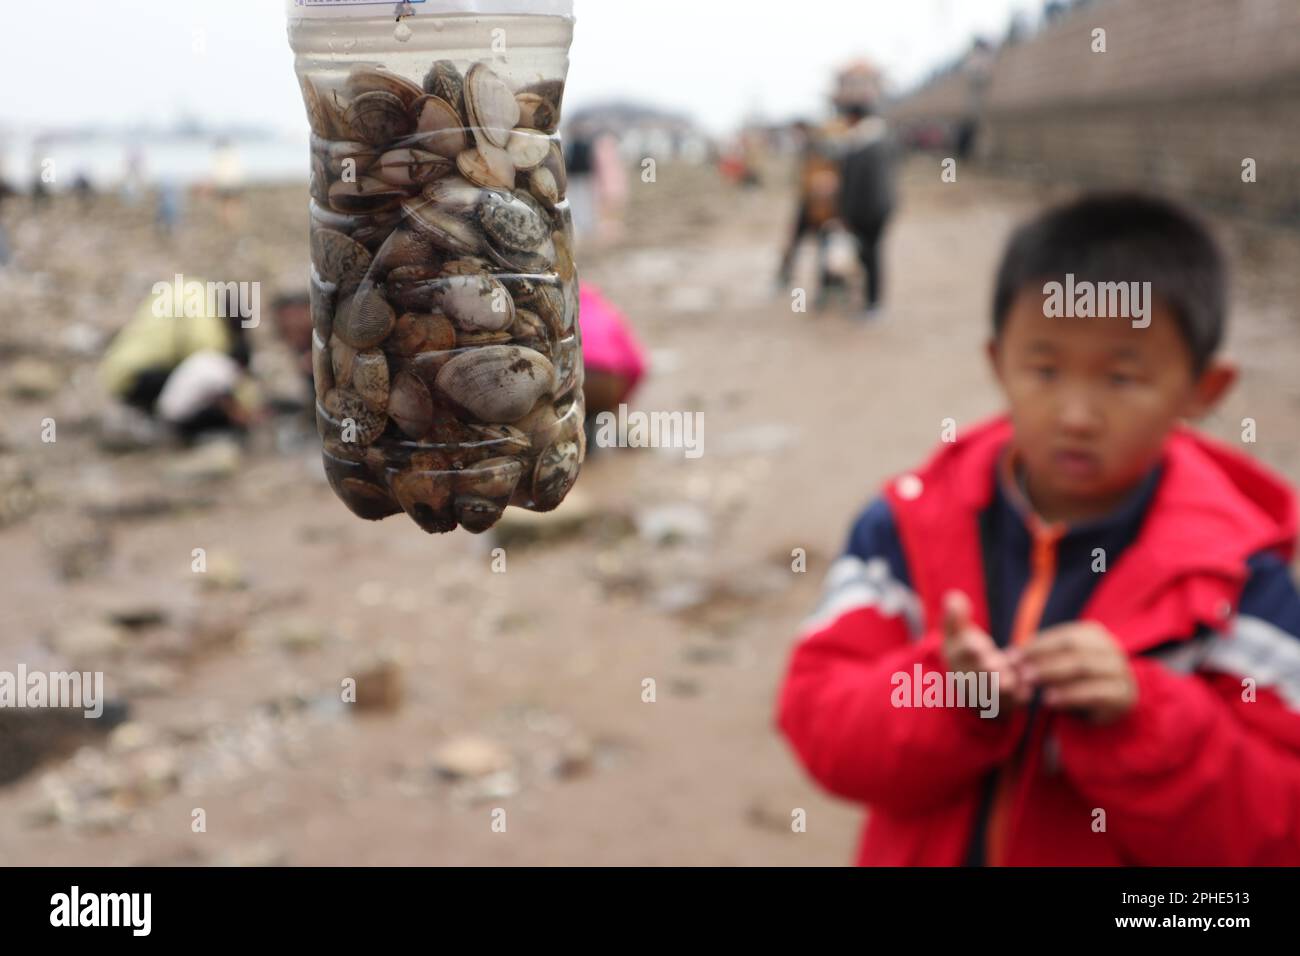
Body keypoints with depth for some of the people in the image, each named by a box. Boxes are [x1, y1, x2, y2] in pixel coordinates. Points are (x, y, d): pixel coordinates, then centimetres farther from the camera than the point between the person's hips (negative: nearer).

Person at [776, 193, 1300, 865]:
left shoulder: (1238, 584, -16)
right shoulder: (907, 528, -11)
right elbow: (818, 720, -13)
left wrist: (1140, 720, -31)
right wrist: (944, 695, -30)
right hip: (919, 850, 2)